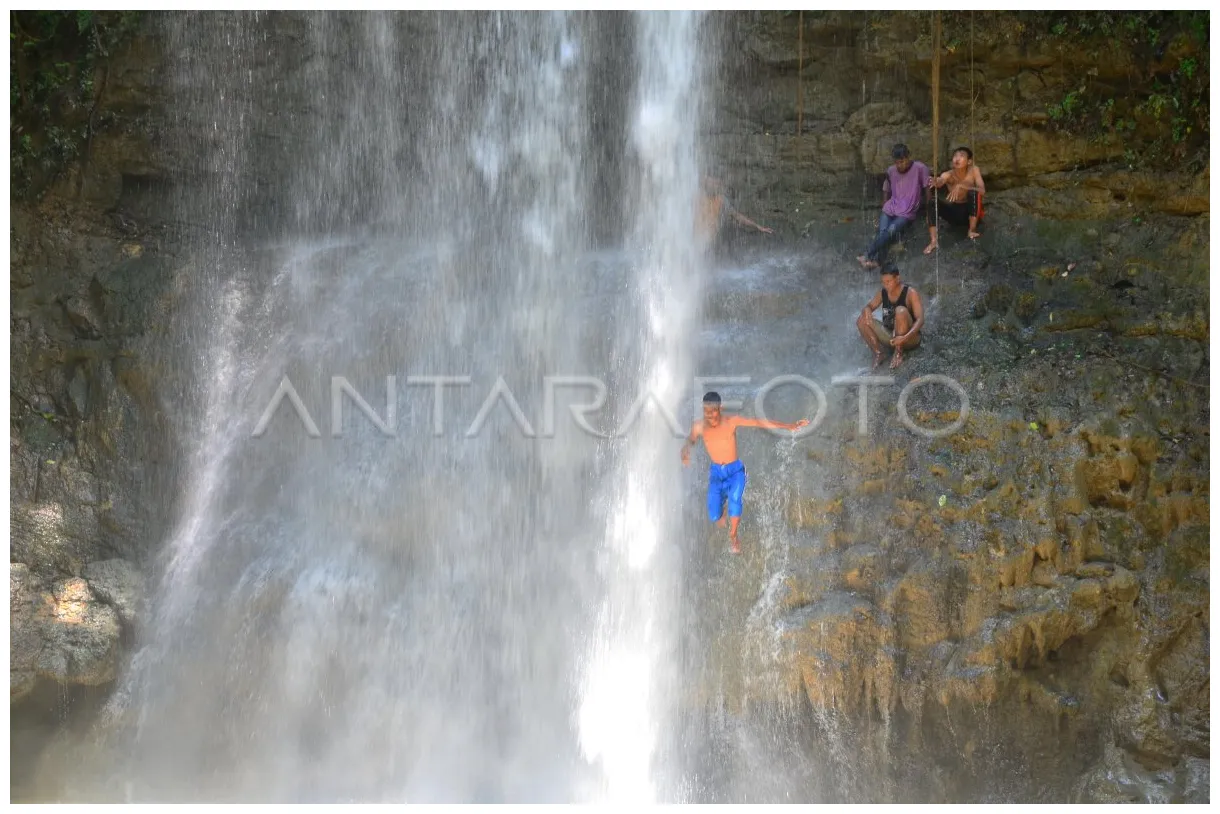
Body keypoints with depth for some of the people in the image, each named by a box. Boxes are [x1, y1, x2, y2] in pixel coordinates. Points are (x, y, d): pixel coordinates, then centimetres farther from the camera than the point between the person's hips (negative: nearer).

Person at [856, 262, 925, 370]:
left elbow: (920, 320, -22)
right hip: (890, 336, 5)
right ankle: (878, 352, -9)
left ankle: (898, 353, -24)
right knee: (861, 320, -12)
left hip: (909, 339, -5)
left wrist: (905, 337, -38)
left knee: (901, 311, -33)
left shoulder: (910, 293, -15)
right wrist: (867, 311, -19)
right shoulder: (883, 293, 1)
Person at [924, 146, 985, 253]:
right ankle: (933, 241, -27)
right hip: (954, 212, 2)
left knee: (974, 192, -31)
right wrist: (935, 182, -66)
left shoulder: (974, 170, -17)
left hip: (970, 212, -2)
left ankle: (971, 230, -16)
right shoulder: (948, 175, -17)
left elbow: (982, 190, -31)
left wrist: (961, 186, -43)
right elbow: (939, 183, -40)